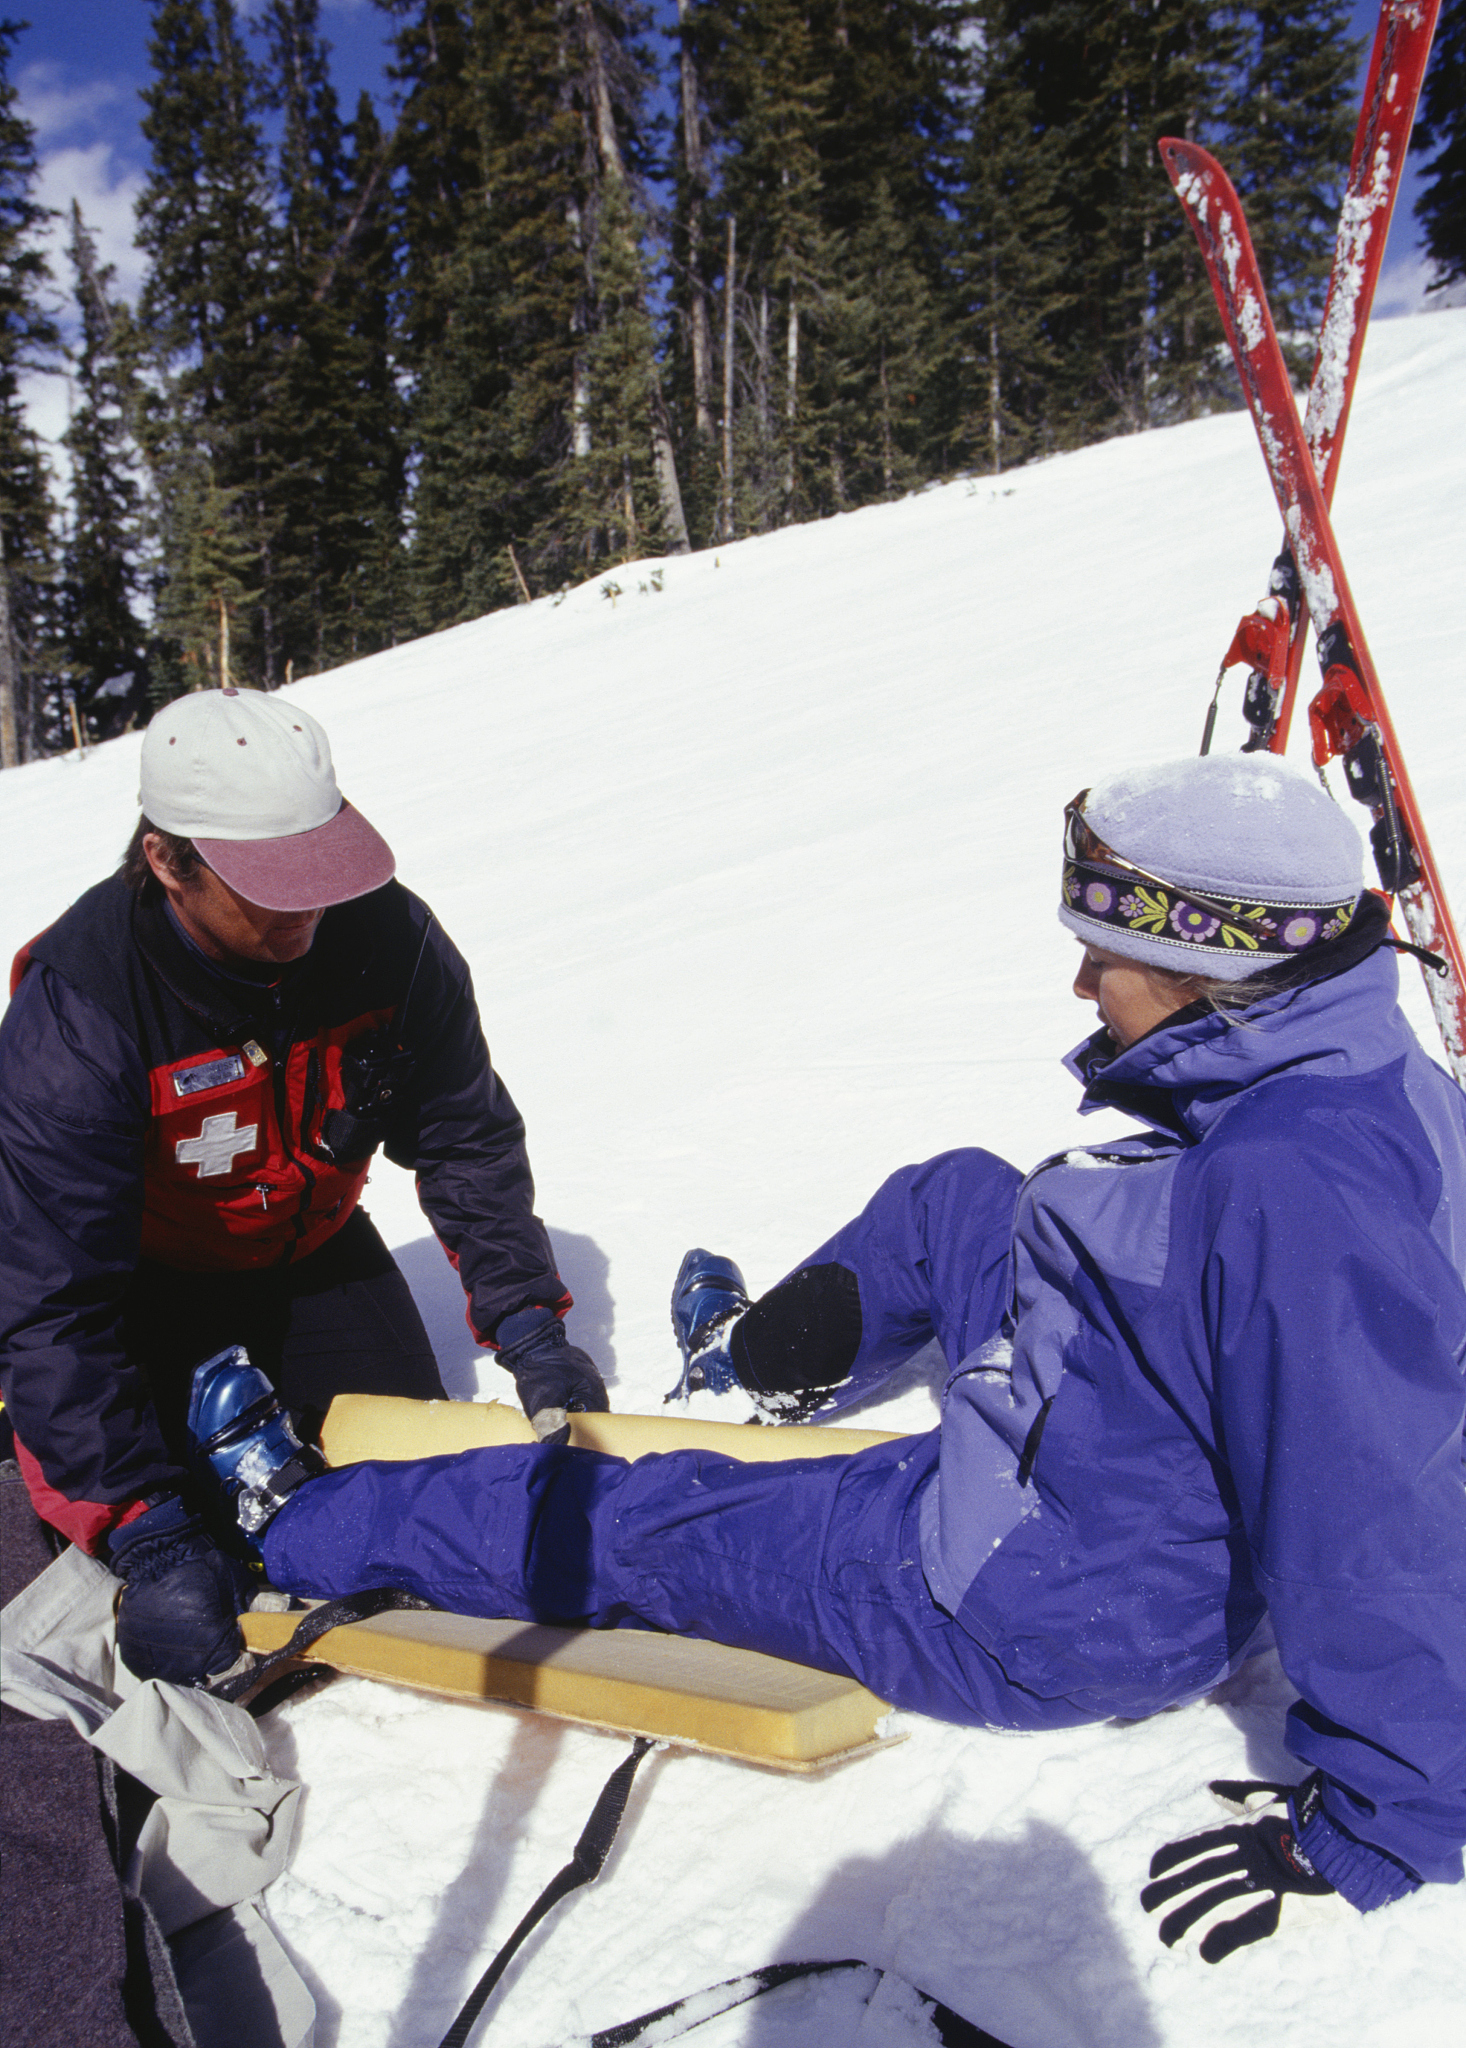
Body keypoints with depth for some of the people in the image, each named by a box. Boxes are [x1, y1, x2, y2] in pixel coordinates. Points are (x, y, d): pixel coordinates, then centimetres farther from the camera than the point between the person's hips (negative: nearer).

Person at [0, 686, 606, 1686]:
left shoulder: (392, 939, -25)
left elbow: (470, 1141, -12)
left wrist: (529, 1322, -21)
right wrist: (153, 1538, -37)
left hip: (309, 1247, 3)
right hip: (147, 1270, -3)